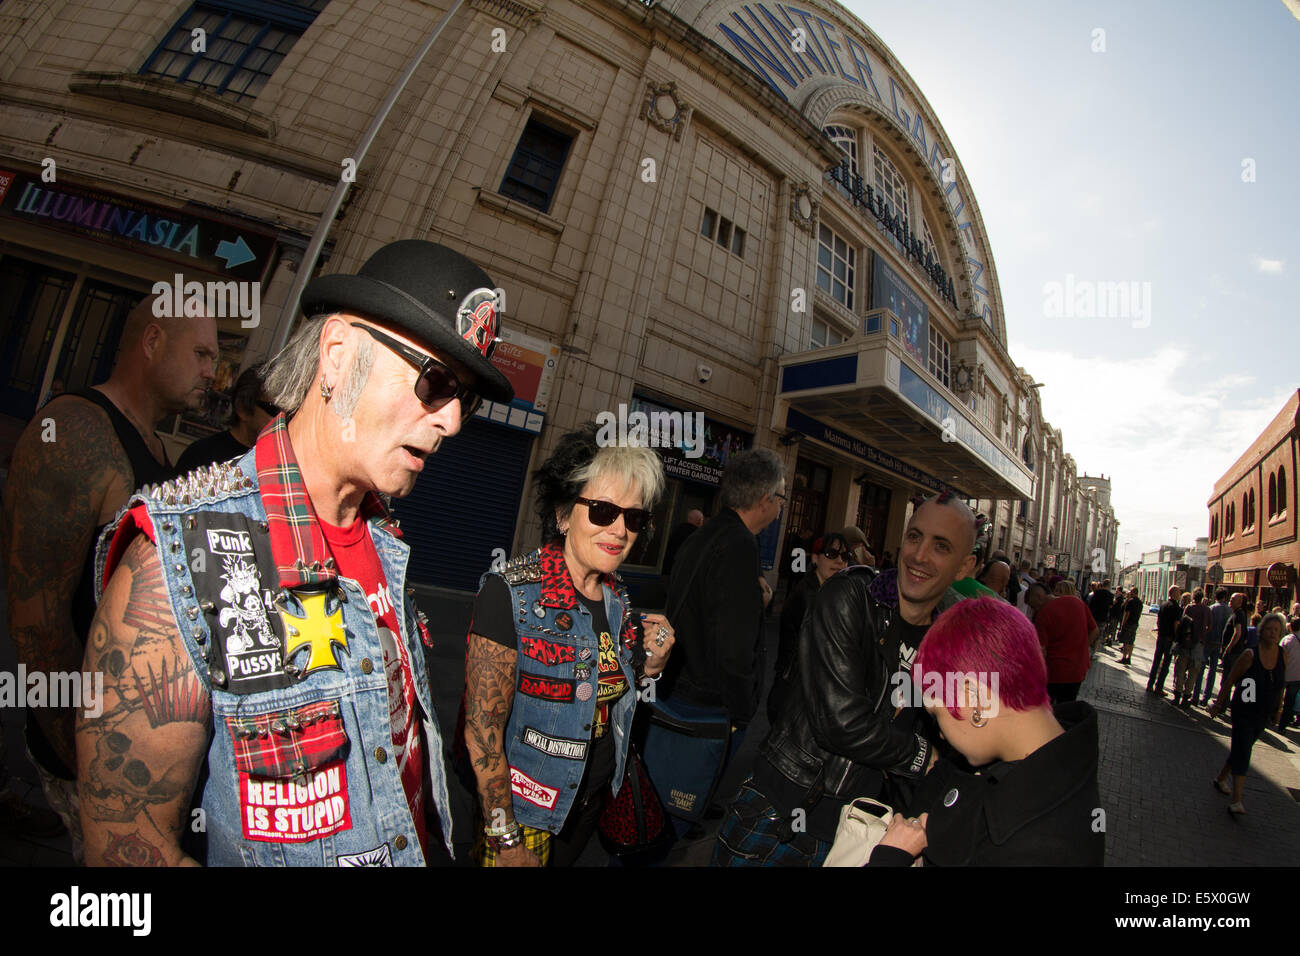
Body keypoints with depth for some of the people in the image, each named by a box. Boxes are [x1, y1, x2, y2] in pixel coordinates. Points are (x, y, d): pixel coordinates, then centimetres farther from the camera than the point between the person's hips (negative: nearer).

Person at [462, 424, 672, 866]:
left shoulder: (617, 596, -3)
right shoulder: (510, 592, -24)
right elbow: (483, 725, -22)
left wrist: (651, 662, -9)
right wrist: (506, 839, -19)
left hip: (594, 795, 6)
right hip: (525, 806, -6)